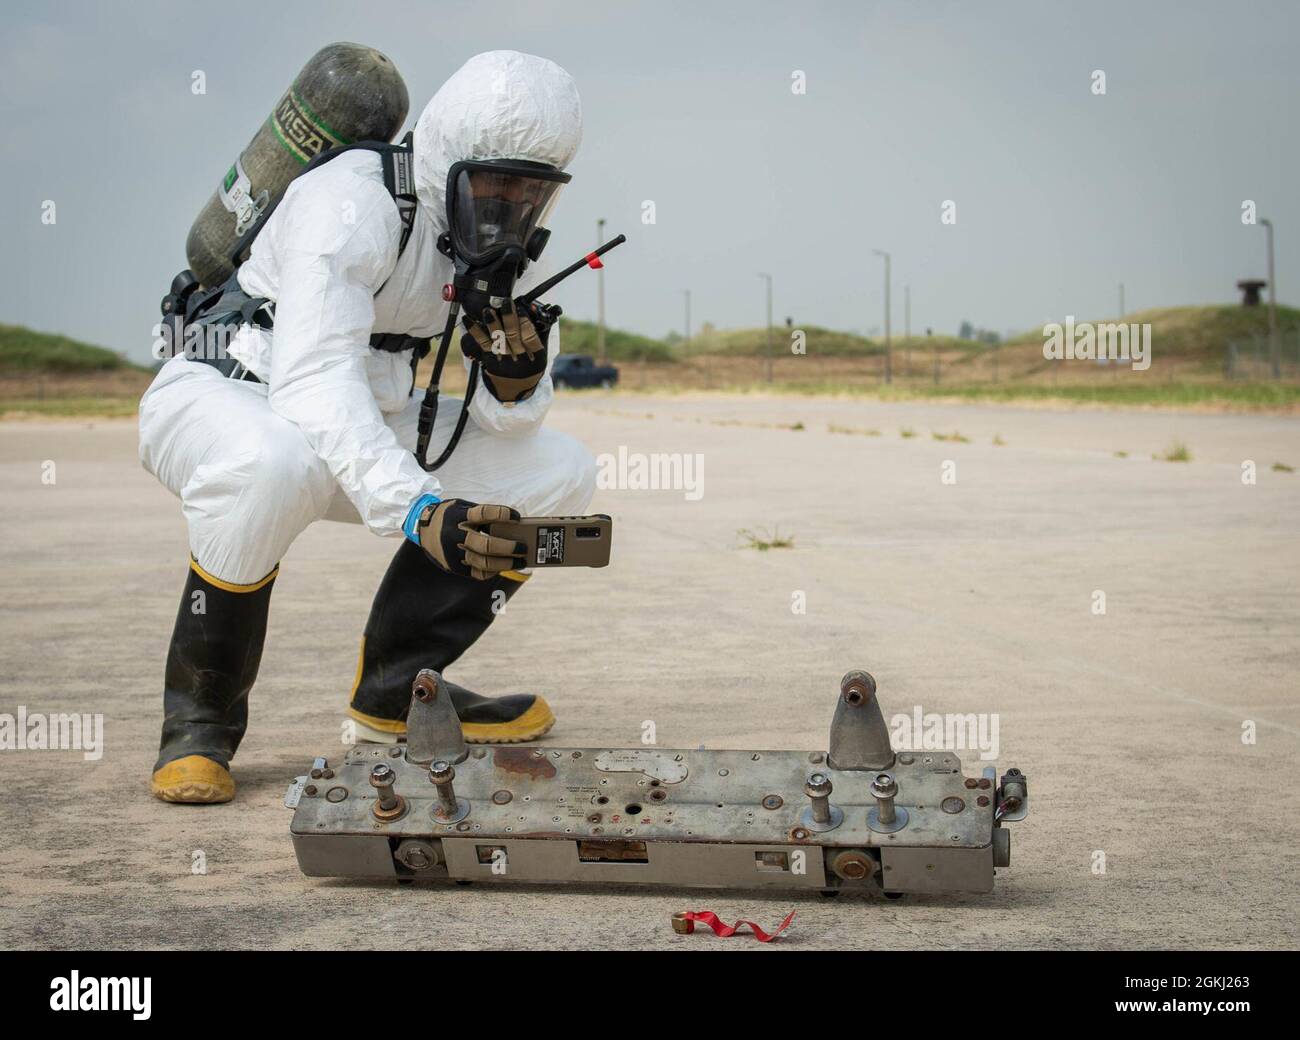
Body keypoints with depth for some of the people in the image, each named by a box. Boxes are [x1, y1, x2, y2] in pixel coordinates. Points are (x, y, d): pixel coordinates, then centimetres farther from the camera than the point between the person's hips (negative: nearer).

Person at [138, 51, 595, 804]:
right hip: (216, 402, -7)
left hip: (363, 426, 8)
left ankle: (396, 687, 5)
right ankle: (201, 716, -20)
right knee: (271, 463, -43)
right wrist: (416, 509, -51)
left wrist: (518, 377, -25)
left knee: (560, 472, -4)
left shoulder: (504, 240, -2)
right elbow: (314, 384, -39)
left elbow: (507, 423, 0)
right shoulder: (354, 204, -26)